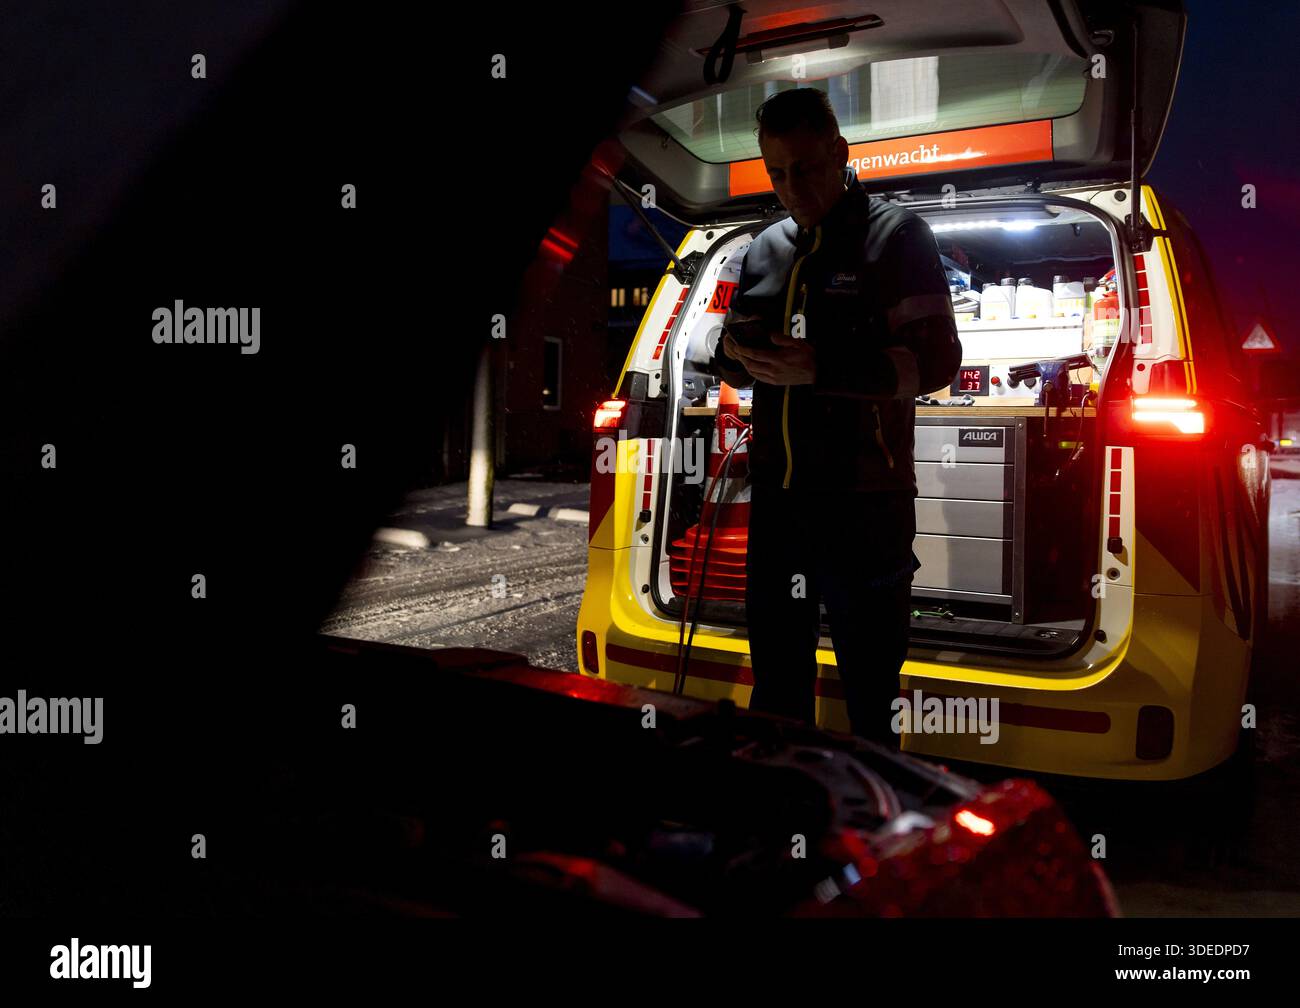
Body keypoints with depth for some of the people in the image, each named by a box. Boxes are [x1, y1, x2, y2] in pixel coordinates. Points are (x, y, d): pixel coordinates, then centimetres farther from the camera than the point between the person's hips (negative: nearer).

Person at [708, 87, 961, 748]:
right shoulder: (764, 250, 15)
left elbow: (936, 360, -10)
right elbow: (730, 363, 22)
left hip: (863, 502, -6)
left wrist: (821, 367, -21)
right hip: (775, 496, 6)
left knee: (868, 686, 5)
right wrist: (738, 354, -3)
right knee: (776, 684, 17)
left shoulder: (895, 235, -1)